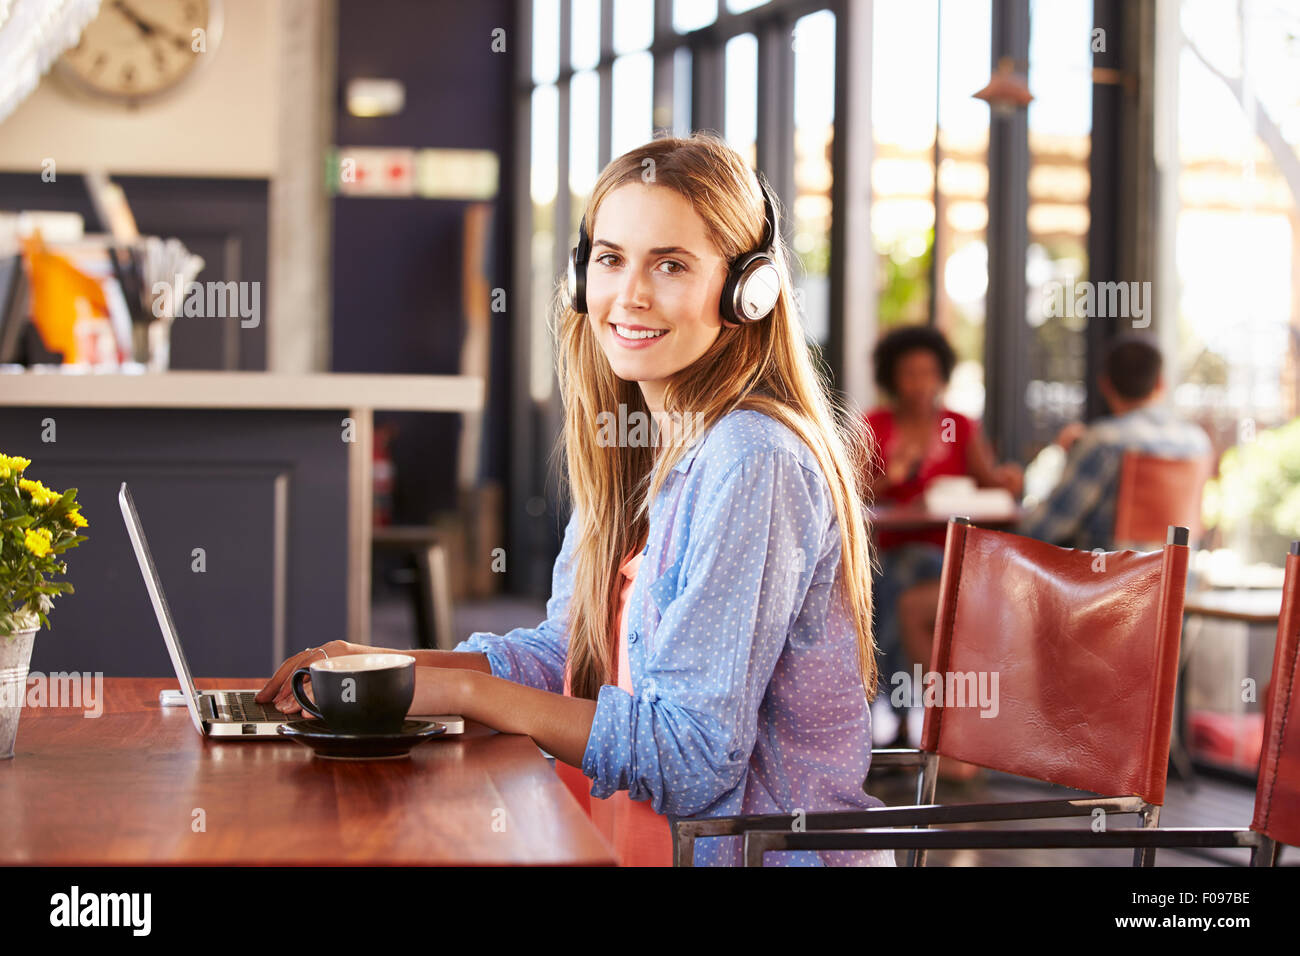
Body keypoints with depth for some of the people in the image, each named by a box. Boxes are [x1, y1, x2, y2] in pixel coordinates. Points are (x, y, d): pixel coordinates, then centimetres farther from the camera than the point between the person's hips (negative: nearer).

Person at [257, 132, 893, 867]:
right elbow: (571, 652, 16)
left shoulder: (751, 464, -20)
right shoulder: (640, 448, 8)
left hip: (761, 857, -8)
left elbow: (690, 757, -22)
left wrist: (462, 690, -17)